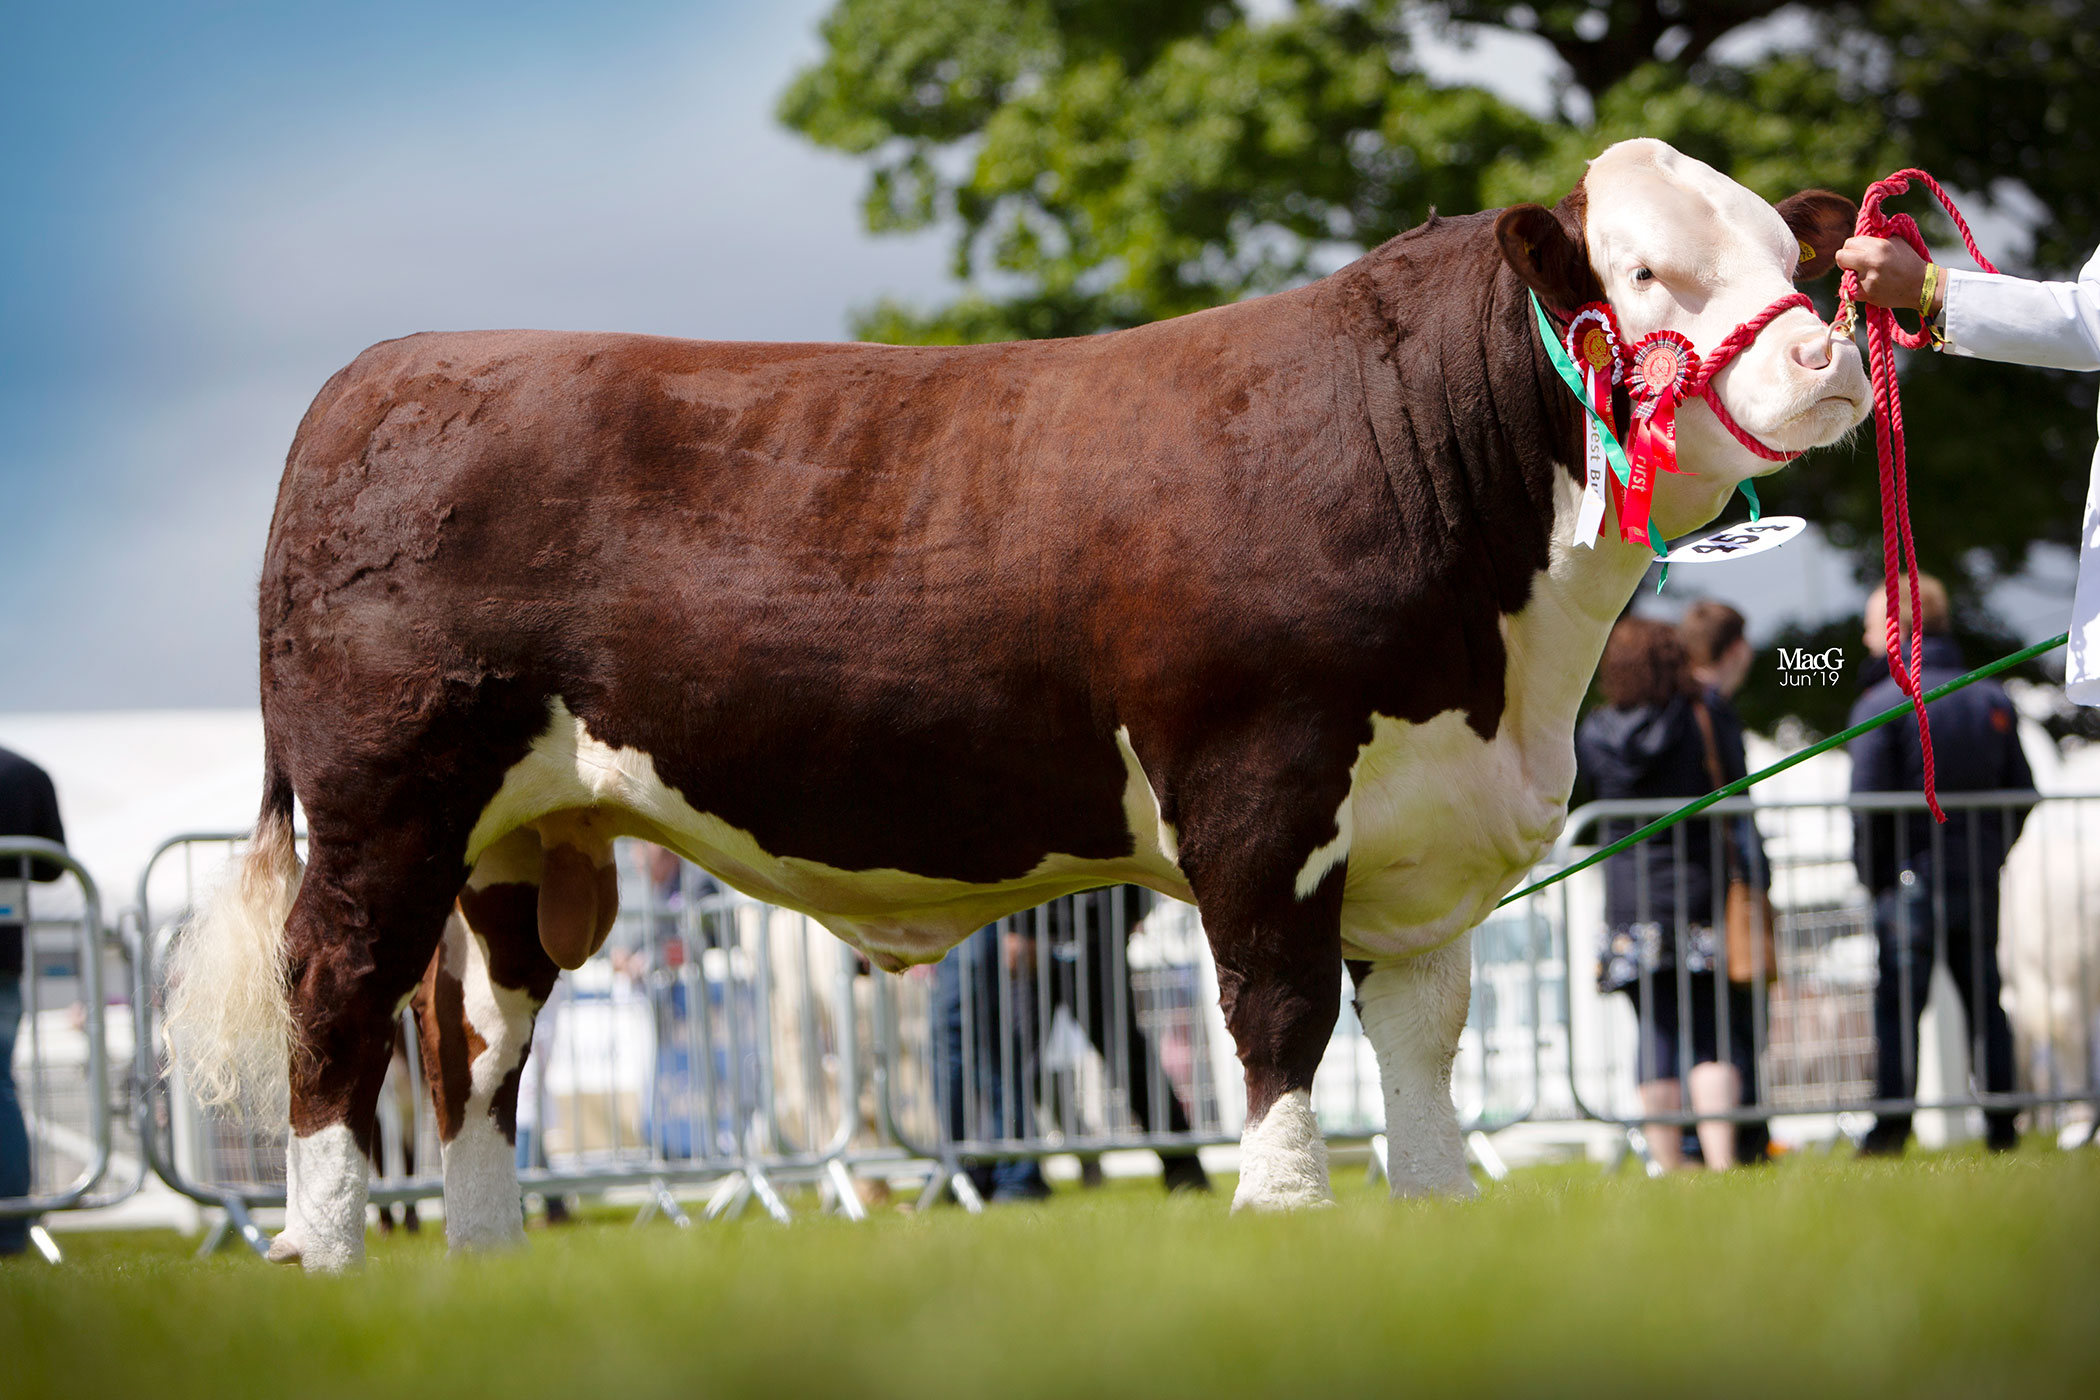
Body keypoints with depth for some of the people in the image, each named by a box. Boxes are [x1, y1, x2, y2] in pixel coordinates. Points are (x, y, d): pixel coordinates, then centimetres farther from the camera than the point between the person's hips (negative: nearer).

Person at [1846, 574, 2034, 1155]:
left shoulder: (1881, 703, -10)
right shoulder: (1994, 699, 7)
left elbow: (1868, 802, -14)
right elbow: (2021, 793, 8)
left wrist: (1872, 873, -1)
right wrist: (1989, 854, 15)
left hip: (1910, 882, -5)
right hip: (1980, 881, 5)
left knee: (1897, 1005, -1)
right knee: (1985, 1002, 10)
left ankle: (1891, 1126, -5)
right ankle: (2002, 1123, 9)